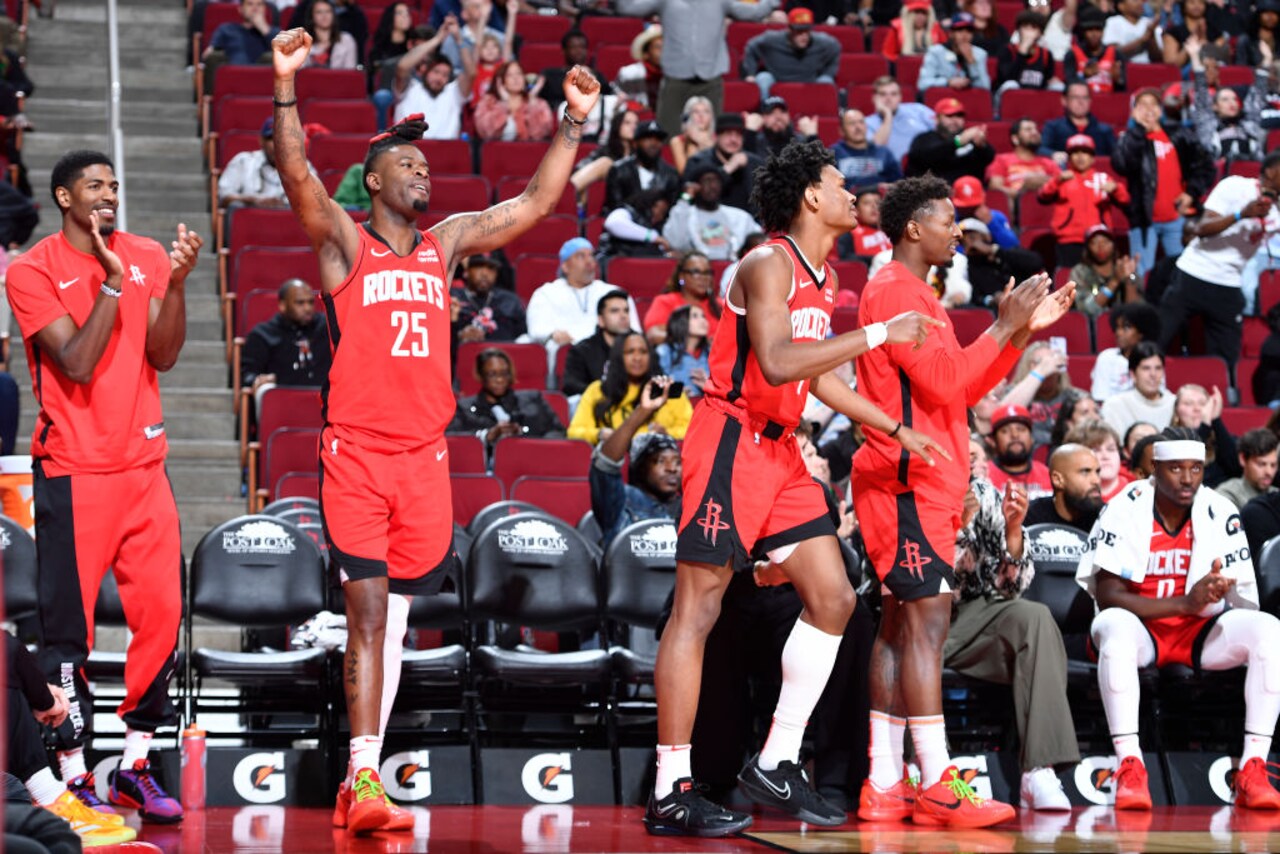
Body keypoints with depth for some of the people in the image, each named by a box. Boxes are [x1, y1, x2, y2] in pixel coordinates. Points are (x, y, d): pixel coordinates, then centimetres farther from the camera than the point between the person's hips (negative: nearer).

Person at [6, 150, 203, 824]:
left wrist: (177, 283, -14)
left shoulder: (147, 257, 9)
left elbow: (163, 355, 0)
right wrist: (111, 282, -18)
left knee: (162, 613, 1)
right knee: (68, 625, -3)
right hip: (73, 470, -4)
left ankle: (135, 767, 11)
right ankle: (73, 775, 3)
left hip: (143, 464, 4)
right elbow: (77, 363, -13)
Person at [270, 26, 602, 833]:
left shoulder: (446, 242, 15)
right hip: (357, 452, -5)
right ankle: (364, 781, -12)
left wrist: (575, 122, 11)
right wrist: (286, 86, -27)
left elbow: (537, 201, 17)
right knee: (368, 617, -11)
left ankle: (362, 781, 15)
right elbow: (298, 177, -15)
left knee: (394, 621, 8)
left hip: (425, 454, 5)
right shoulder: (345, 241, 1)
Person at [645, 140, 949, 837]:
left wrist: (894, 429, 26)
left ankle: (776, 763, 13)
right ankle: (670, 792, -7)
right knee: (697, 609, -8)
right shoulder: (769, 264, -13)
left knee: (833, 598, 6)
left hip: (780, 451, 10)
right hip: (732, 440, -10)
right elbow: (777, 363, -26)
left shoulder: (823, 278, 16)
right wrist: (877, 335, -24)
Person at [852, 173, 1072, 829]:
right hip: (910, 483, -11)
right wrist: (1003, 327, -12)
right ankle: (937, 785, -16)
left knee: (901, 624, 7)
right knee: (926, 621, -13)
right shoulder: (896, 291, -10)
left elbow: (962, 388, 22)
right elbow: (943, 382, -19)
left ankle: (884, 786, 6)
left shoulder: (911, 292, 22)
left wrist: (1025, 332, 15)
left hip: (921, 483, 11)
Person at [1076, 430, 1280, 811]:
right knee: (1115, 626, -38)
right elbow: (1107, 594, -18)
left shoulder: (1220, 513, -3)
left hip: (1200, 635, 3)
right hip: (1141, 629, -3)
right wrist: (1184, 603, -29)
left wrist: (1221, 593, -31)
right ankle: (1129, 766, -38)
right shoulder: (1125, 511, -11)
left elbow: (1246, 603, -4)